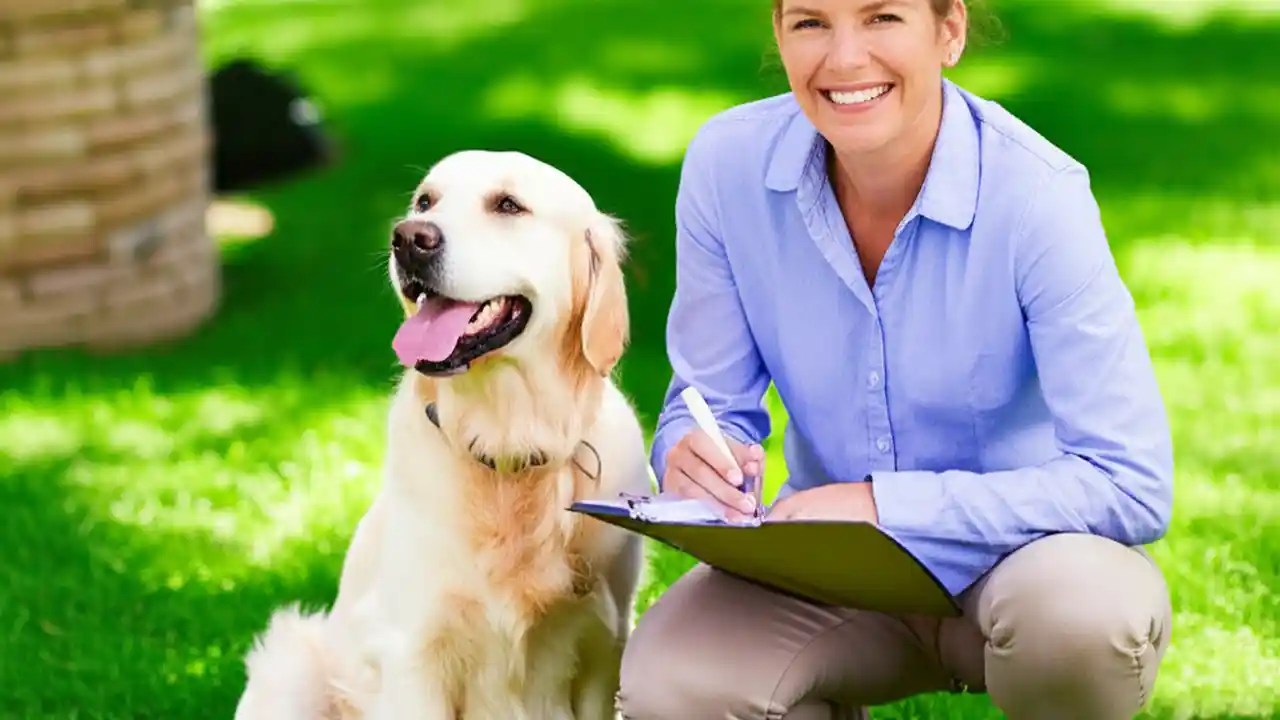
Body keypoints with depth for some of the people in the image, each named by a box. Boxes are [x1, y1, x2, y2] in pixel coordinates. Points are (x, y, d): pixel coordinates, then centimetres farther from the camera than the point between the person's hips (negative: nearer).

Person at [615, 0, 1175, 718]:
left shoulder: (1038, 195, -22)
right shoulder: (729, 163, -11)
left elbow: (1131, 485, -24)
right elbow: (714, 405, 0)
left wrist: (886, 502, -30)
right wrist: (696, 459, -24)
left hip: (1021, 555, -3)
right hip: (827, 566, 3)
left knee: (1084, 611, -37)